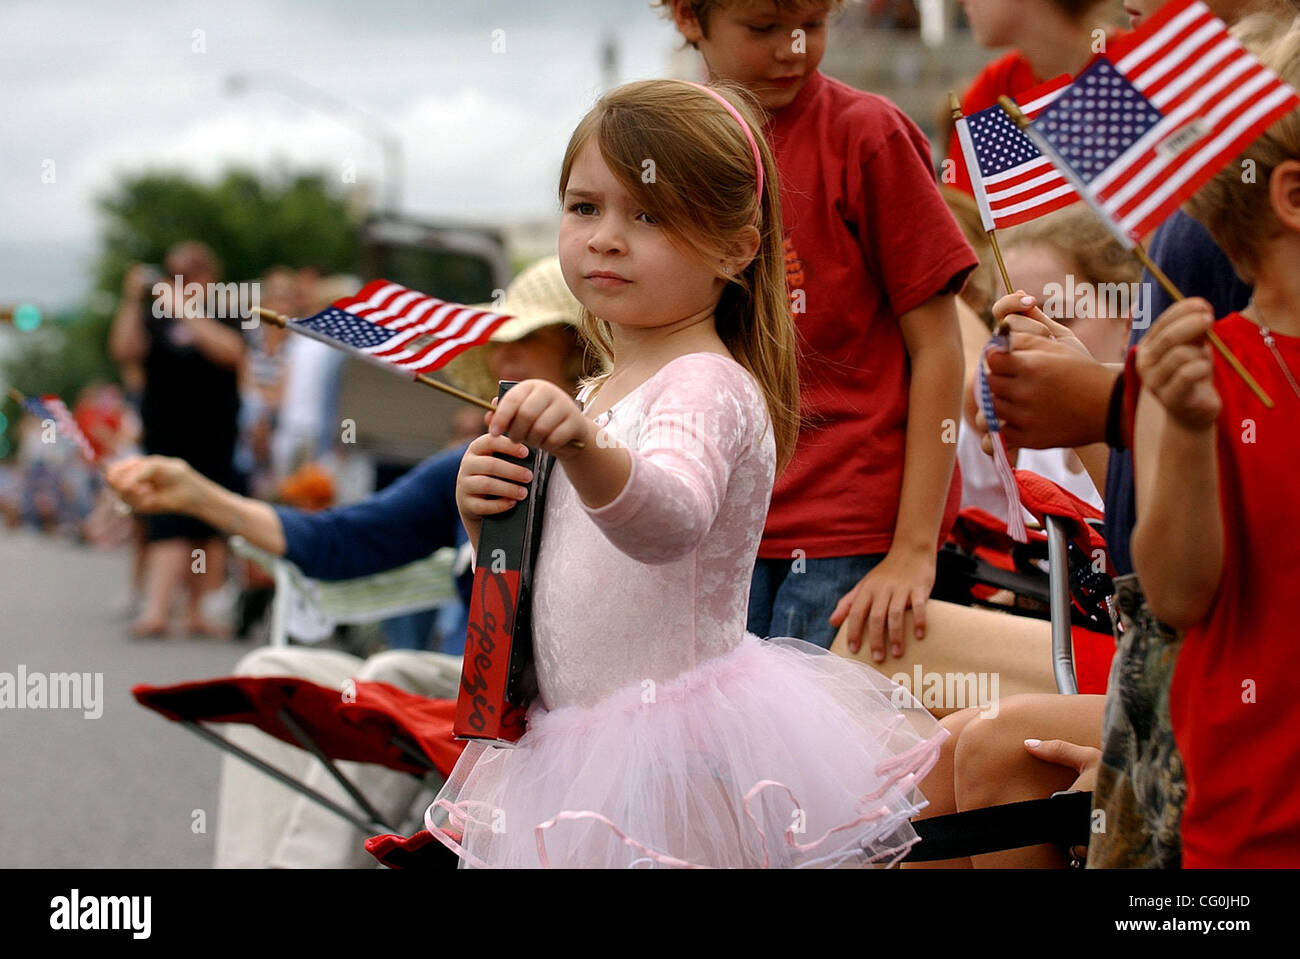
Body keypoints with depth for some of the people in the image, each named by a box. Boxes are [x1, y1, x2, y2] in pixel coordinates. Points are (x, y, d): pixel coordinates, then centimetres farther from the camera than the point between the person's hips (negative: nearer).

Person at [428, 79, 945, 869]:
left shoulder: (708, 386, -16)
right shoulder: (603, 394, 12)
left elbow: (669, 521, -38)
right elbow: (536, 586, 18)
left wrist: (583, 447, -56)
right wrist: (486, 517, -2)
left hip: (682, 753, -8)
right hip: (579, 743, 8)